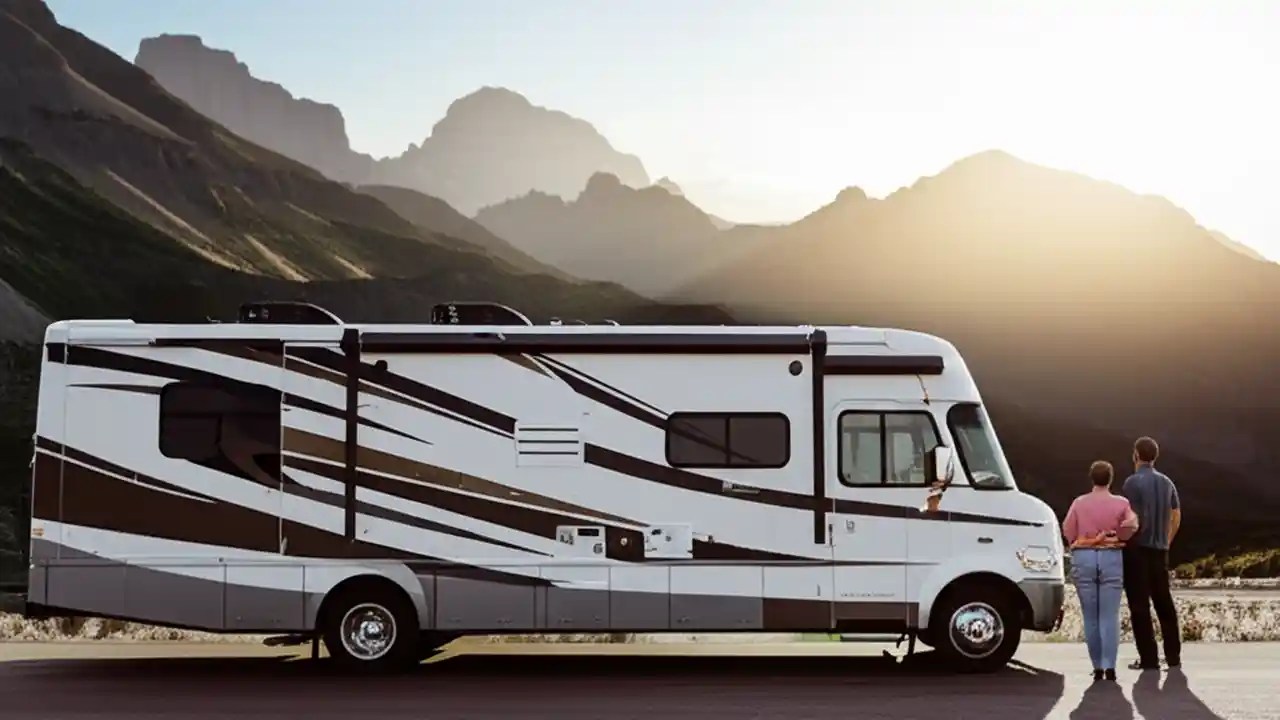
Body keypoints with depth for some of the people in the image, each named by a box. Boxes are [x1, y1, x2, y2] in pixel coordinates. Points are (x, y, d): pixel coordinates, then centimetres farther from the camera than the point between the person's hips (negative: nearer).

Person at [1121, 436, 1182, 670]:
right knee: (1164, 602, 14)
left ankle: (1149, 659, -2)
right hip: (1160, 550, 6)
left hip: (1137, 549, -6)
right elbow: (1176, 516, 14)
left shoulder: (1132, 482, -12)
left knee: (1140, 606, -1)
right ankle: (1173, 656, 17)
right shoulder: (1166, 482, 9)